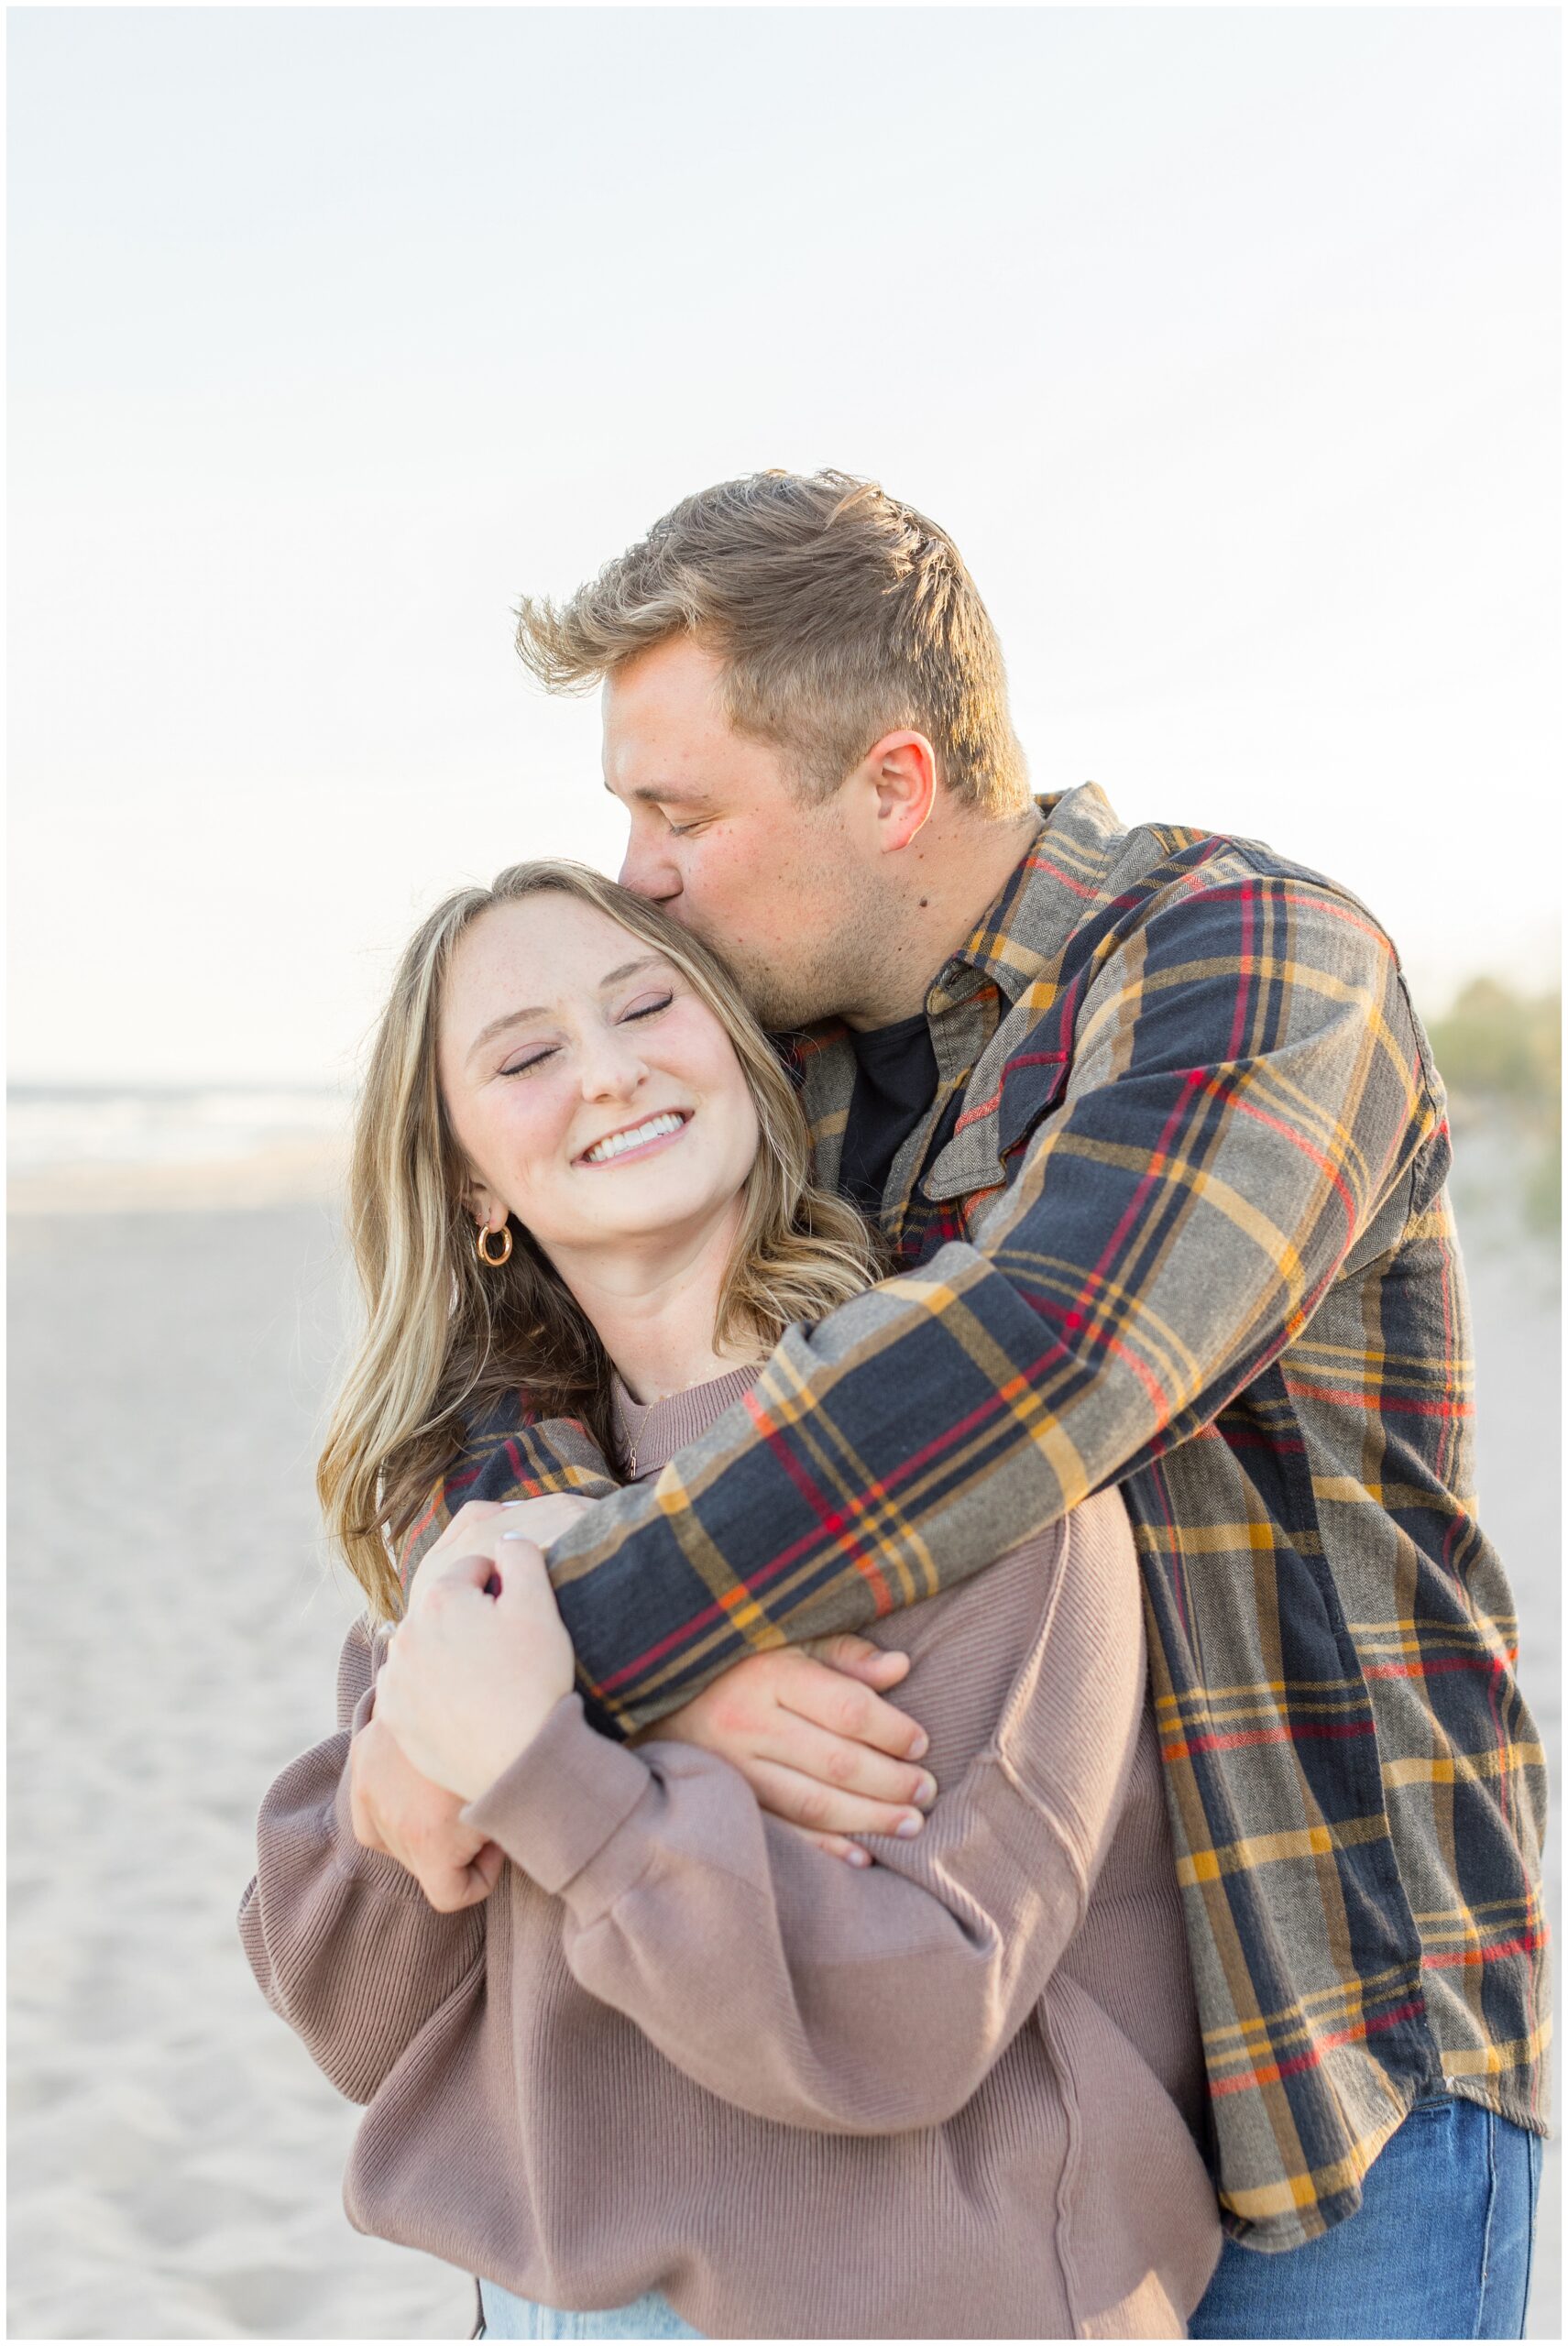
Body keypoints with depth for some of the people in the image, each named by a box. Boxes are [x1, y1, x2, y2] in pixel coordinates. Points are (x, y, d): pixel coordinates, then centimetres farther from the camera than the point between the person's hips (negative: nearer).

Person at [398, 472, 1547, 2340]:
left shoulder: (1256, 962, -15)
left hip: (1336, 2030, -6)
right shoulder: (781, 1074, 6)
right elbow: (470, 1437, -2)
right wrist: (654, 1659, -24)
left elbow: (1036, 1360, -33)